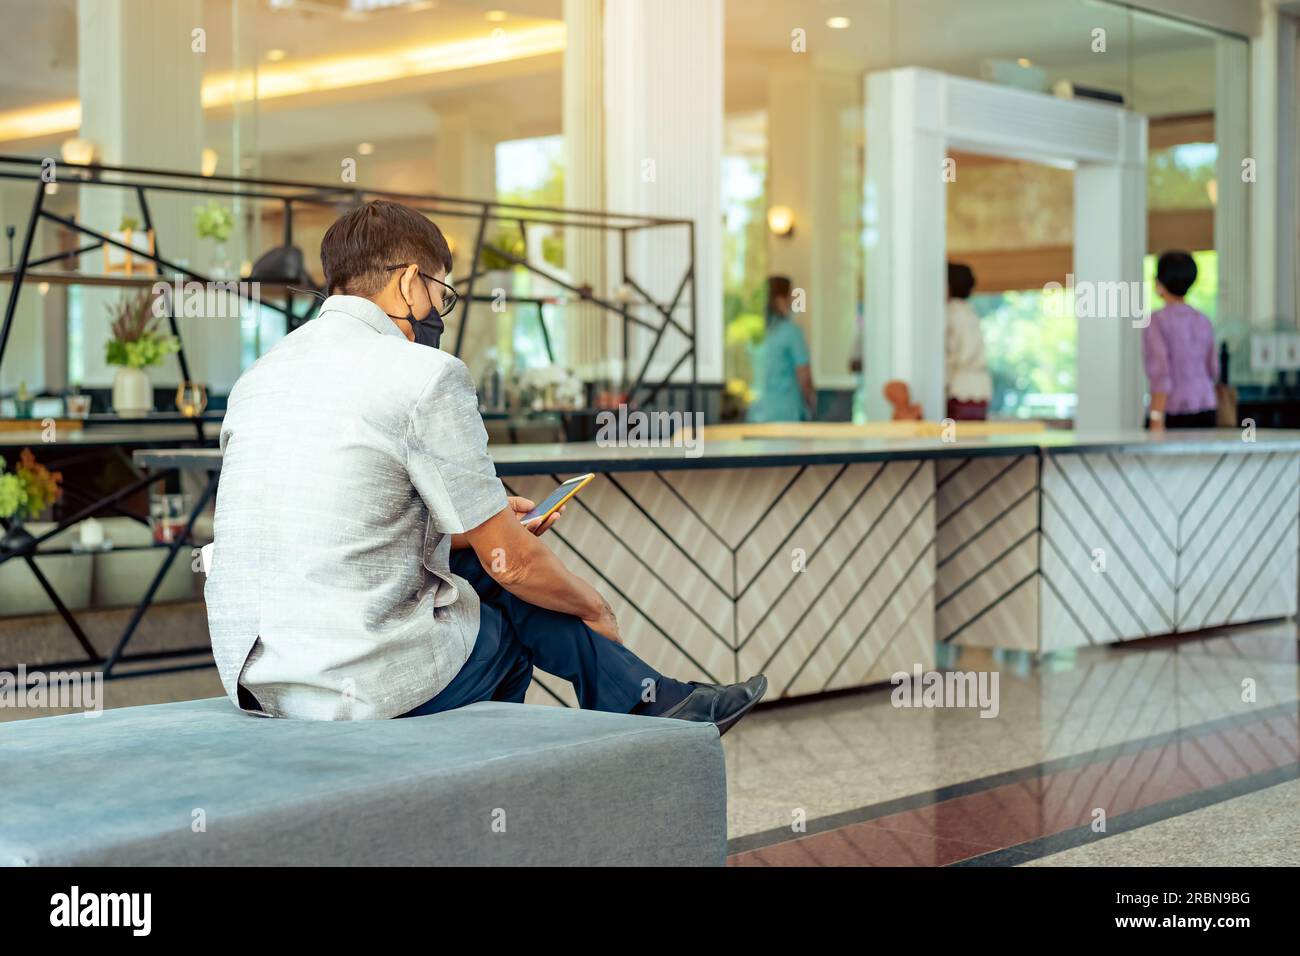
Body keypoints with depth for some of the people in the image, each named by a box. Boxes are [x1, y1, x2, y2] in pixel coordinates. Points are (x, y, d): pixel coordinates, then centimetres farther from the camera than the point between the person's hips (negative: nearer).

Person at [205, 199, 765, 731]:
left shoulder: (258, 377, 12)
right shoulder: (424, 375, -11)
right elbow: (512, 562, -6)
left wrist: (484, 524, 29)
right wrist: (594, 608, 14)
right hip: (368, 684, -7)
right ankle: (649, 704, 35)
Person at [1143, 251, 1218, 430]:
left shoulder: (1156, 321, -10)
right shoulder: (1203, 321, 9)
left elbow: (1160, 372, -19)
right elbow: (1213, 371, 16)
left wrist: (1156, 419, -22)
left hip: (1172, 414, -6)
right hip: (1206, 410, 6)